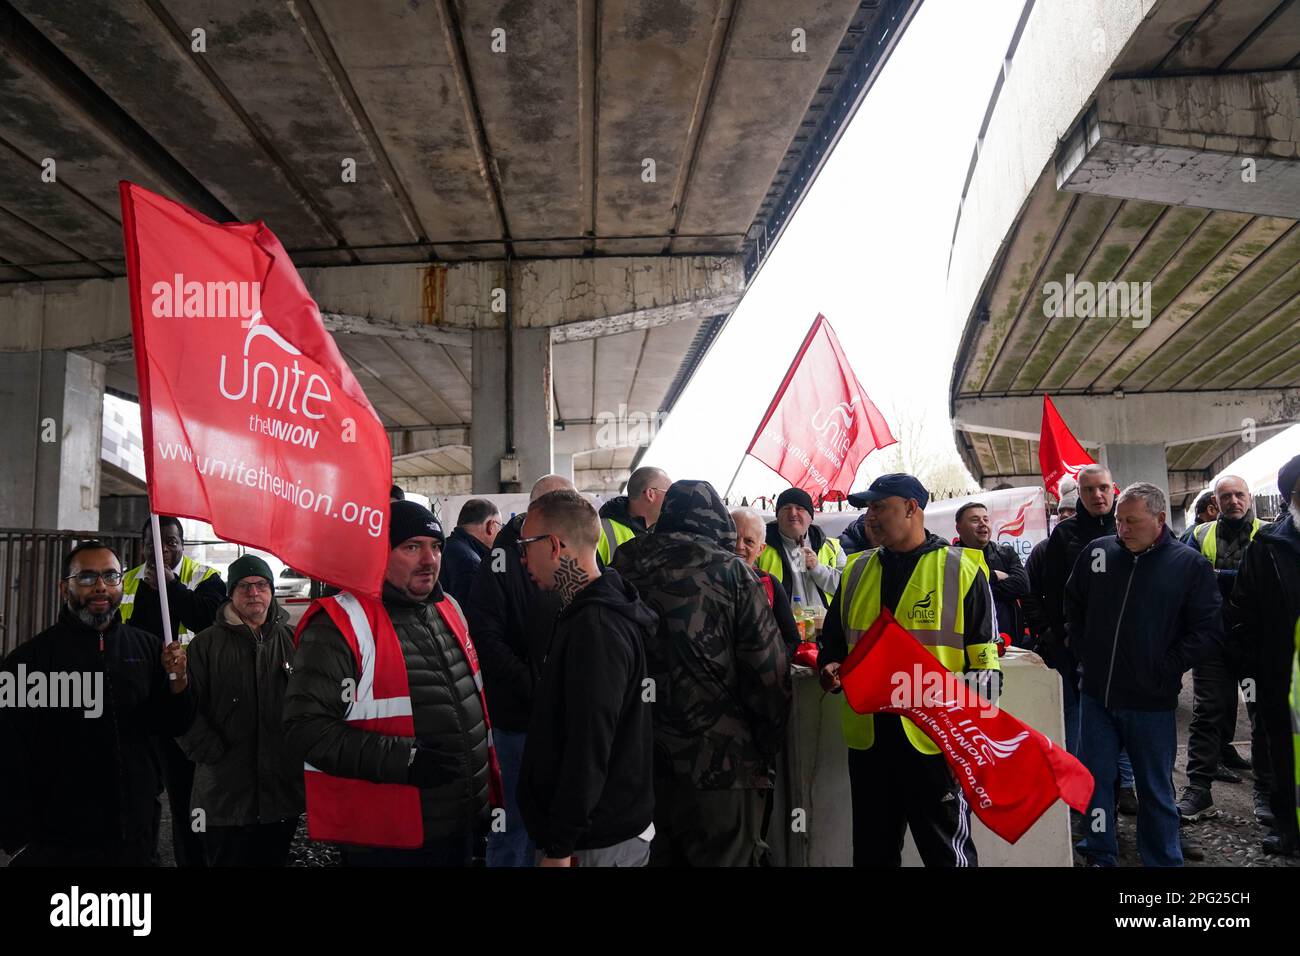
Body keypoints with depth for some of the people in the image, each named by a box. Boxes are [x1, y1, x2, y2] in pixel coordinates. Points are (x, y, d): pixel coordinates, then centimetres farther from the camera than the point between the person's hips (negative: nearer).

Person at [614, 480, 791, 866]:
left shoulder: (624, 571, 2)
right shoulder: (732, 572, -9)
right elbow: (769, 673, -12)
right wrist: (766, 750, 2)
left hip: (648, 761, 4)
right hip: (722, 762, -4)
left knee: (666, 853, 20)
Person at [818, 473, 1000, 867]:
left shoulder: (961, 569, -3)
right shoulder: (856, 570, 10)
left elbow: (984, 658, -2)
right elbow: (833, 640, 20)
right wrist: (831, 668, -2)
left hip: (937, 742, -4)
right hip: (868, 739, 5)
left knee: (948, 852, 10)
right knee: (872, 853, 17)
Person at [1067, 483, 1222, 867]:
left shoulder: (1190, 564, -7)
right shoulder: (1097, 551, 1)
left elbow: (1208, 630, -6)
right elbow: (1072, 604, 16)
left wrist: (1164, 670, -9)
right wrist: (1082, 650, 8)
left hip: (1151, 701, -3)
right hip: (1096, 694, 3)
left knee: (1156, 789, 11)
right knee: (1094, 778, 12)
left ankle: (1162, 860, 27)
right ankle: (1099, 856, 28)